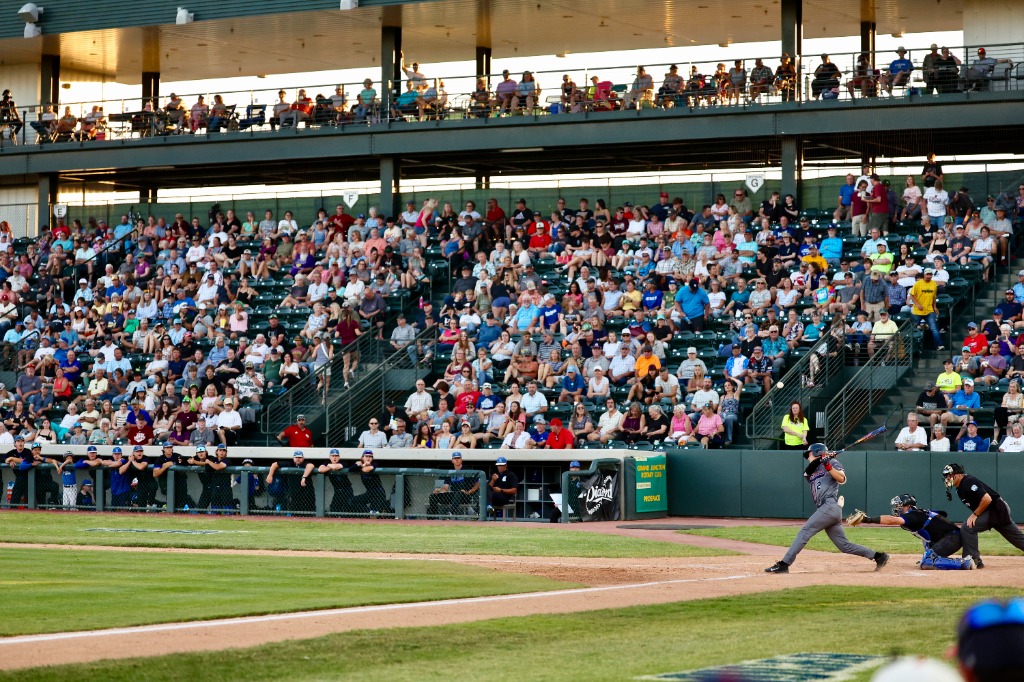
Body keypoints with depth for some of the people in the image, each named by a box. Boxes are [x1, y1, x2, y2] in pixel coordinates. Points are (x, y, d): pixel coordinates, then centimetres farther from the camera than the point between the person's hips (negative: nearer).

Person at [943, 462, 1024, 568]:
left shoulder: (968, 482, -19)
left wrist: (975, 514, -18)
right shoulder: (960, 489, 11)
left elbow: (987, 499, -26)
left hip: (997, 509, -10)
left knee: (967, 528, -17)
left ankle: (974, 560, -13)